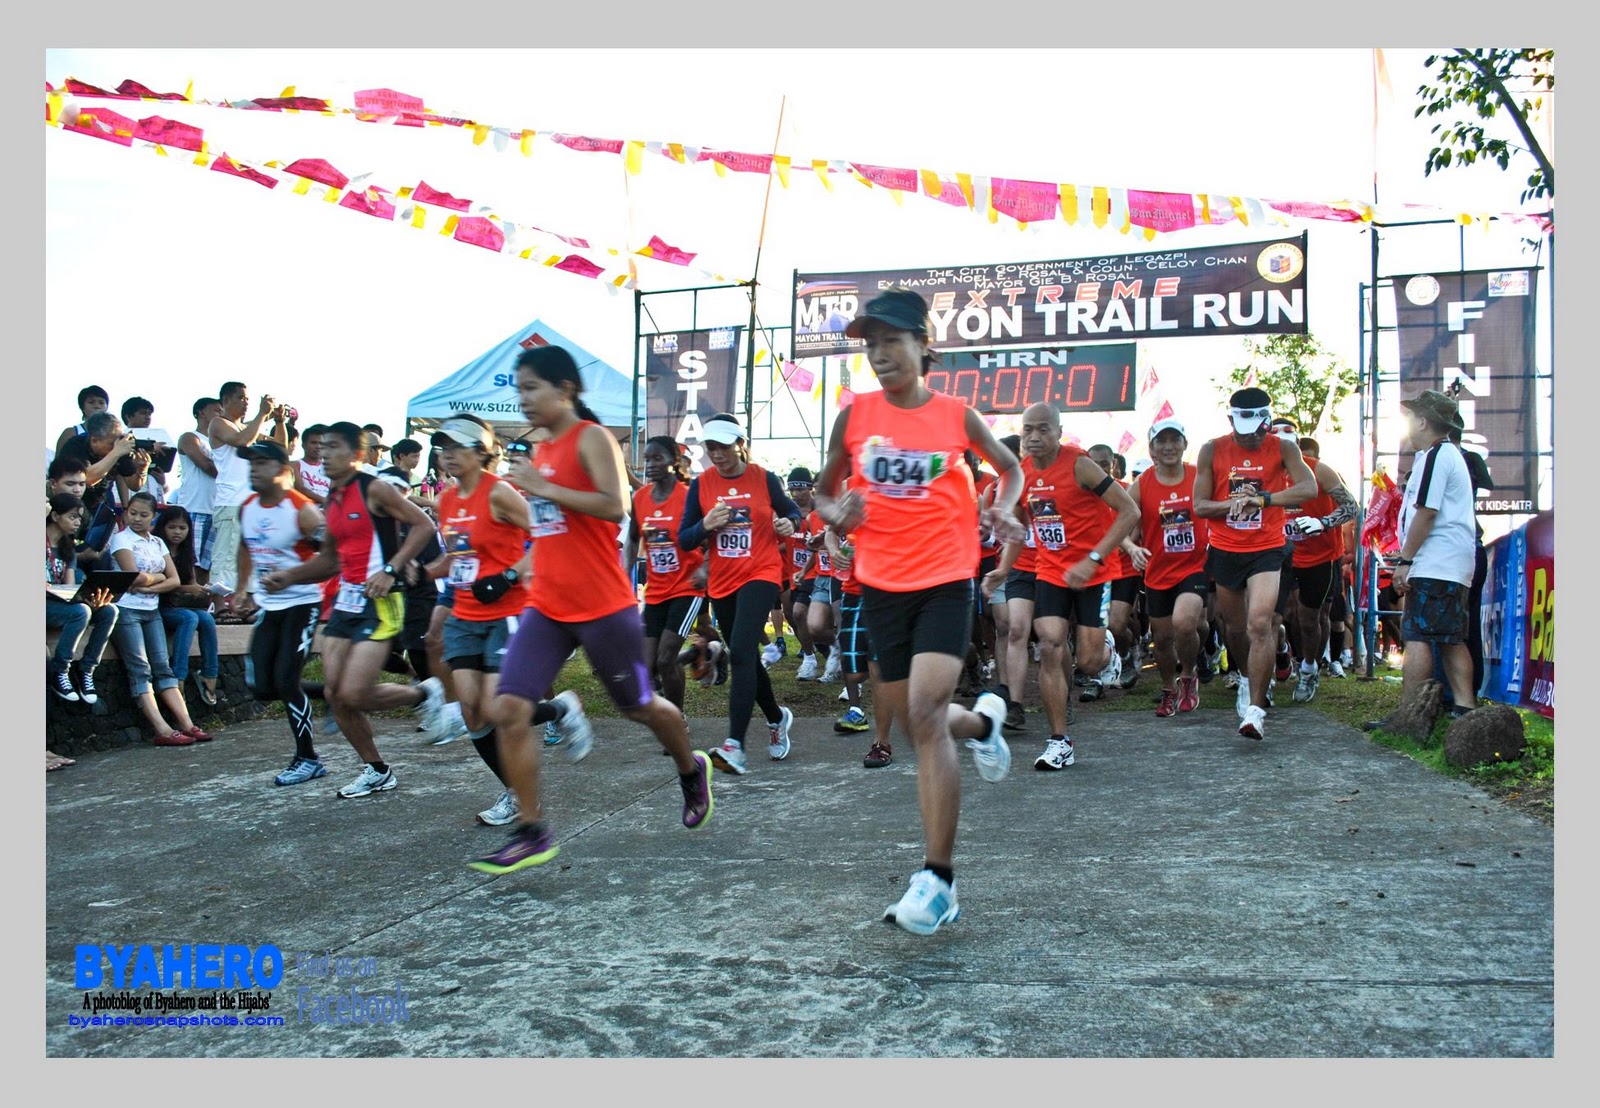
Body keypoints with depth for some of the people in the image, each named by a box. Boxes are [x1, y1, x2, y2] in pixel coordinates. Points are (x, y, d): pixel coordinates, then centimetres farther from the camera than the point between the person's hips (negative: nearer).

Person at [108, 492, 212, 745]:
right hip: (126, 610, -6)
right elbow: (134, 577, -14)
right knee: (140, 670, -10)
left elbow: (175, 580, 6)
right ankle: (163, 731, -18)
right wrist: (159, 576, 2)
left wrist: (148, 586, -9)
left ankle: (186, 724, -6)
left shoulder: (157, 542, 14)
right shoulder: (121, 539, -3)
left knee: (162, 666, 0)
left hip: (152, 610, 6)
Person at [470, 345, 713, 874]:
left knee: (639, 705, 11)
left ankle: (692, 771, 41)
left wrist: (543, 488, -23)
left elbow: (615, 506, -25)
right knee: (509, 709, -8)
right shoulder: (544, 451, 13)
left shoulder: (592, 438, -10)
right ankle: (531, 833, 0)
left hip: (603, 606, -7)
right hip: (546, 607, 7)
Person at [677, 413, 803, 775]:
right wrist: (706, 525, -18)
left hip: (761, 575, -4)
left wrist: (789, 524, -12)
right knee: (746, 658, 14)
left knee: (740, 652, -20)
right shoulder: (700, 485, 2)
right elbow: (684, 539, 2)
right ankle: (777, 718, 39)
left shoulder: (764, 479, -3)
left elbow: (792, 511, 11)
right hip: (721, 582, 4)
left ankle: (735, 745, -24)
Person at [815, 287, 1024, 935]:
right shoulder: (853, 416, 2)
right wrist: (836, 513, -9)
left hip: (945, 581, -3)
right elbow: (823, 491, 13)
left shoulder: (957, 415, -1)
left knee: (925, 711, -20)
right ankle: (981, 721, 49)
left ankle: (938, 878, -14)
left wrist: (1001, 509, -3)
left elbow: (1010, 468, 17)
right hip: (881, 584, 4)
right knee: (911, 719, 12)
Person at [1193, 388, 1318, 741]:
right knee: (1234, 626, 15)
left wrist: (1262, 498, -32)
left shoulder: (1283, 448, -4)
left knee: (1260, 624, -18)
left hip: (1266, 549, -3)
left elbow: (1308, 488, -19)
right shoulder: (1212, 450, 0)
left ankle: (1255, 708, -15)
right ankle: (1246, 678, 44)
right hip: (1224, 550, 3)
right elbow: (1200, 505, -1)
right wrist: (1233, 503, -19)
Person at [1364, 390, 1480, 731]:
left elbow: (1426, 512, -17)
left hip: (1434, 565, -11)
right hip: (1455, 565, 11)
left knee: (1417, 636, -10)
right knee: (1452, 639, 10)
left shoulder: (1435, 456, -11)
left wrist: (1404, 560, -15)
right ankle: (1464, 710, 9)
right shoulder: (1450, 453, 21)